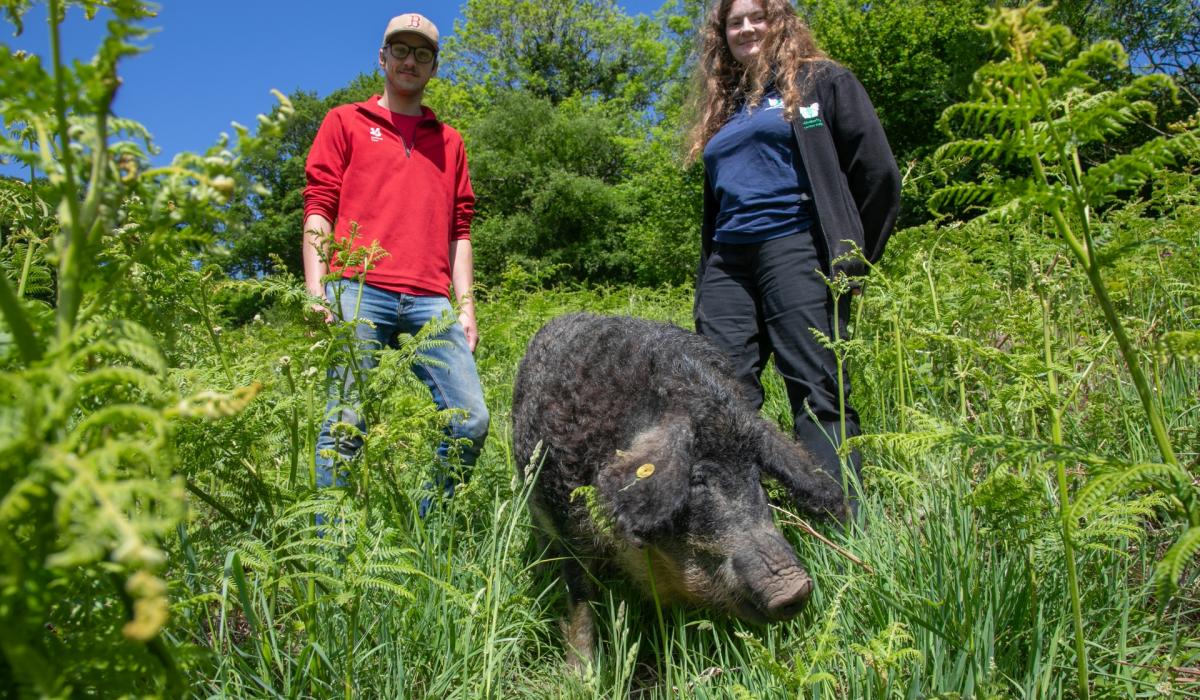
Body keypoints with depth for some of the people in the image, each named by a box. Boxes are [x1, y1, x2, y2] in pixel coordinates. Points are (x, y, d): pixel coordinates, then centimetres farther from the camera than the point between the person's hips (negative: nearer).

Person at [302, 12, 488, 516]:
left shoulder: (449, 141, 24)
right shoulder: (345, 122, 17)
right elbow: (318, 208, 7)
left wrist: (465, 306, 9)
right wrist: (317, 290, -6)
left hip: (429, 301, 3)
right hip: (359, 291, -3)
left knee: (470, 420, -7)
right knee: (346, 422, -7)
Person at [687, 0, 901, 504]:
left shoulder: (822, 81, 9)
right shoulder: (722, 107, 26)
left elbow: (877, 172, 2)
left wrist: (851, 258, 0)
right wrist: (705, 278, 16)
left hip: (795, 250, -6)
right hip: (727, 263, 6)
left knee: (818, 393, -11)